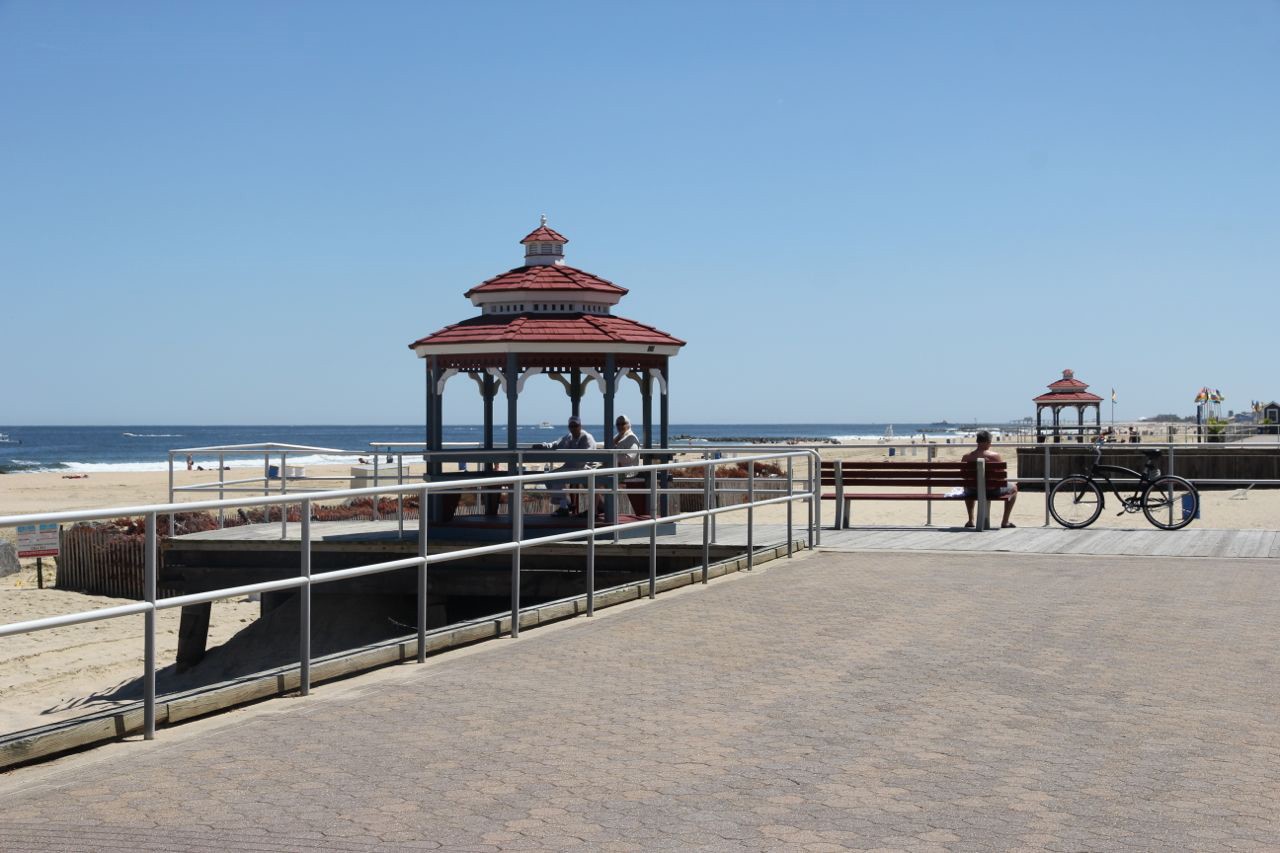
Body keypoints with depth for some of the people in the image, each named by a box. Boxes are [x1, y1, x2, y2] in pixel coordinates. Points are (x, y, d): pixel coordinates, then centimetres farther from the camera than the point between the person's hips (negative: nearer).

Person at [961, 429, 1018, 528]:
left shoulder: (966, 457, -6)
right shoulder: (995, 456, -16)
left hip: (973, 493, 3)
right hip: (992, 491, -3)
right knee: (1013, 487, 26)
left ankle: (970, 520, 41)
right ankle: (1005, 521, 26)